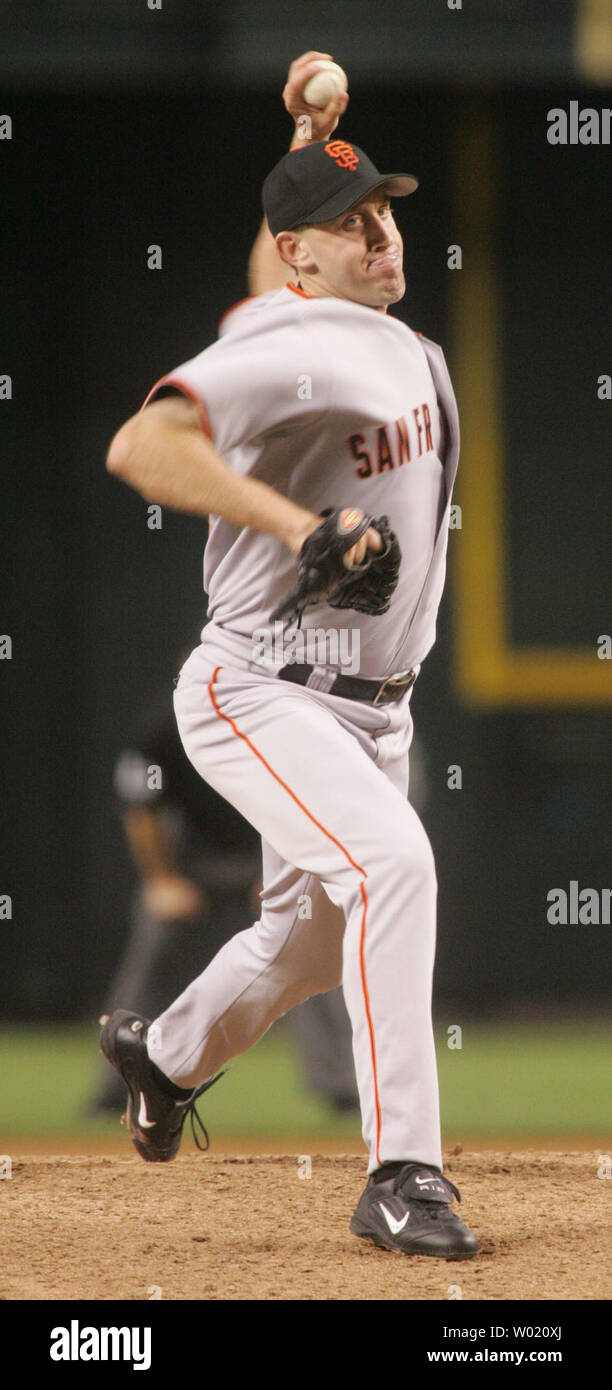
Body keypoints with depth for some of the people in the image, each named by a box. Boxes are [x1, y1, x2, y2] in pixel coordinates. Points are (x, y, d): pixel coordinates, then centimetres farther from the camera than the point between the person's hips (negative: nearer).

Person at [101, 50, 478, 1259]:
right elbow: (141, 448, -35)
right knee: (390, 863, -29)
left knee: (314, 942, 20)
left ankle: (167, 1053, 50)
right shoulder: (288, 350, -20)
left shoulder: (392, 334, 8)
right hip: (260, 695, -9)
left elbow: (266, 277, 30)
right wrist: (298, 522, -39)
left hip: (372, 706, 9)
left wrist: (308, 141, 17)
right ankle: (402, 1175, -30)